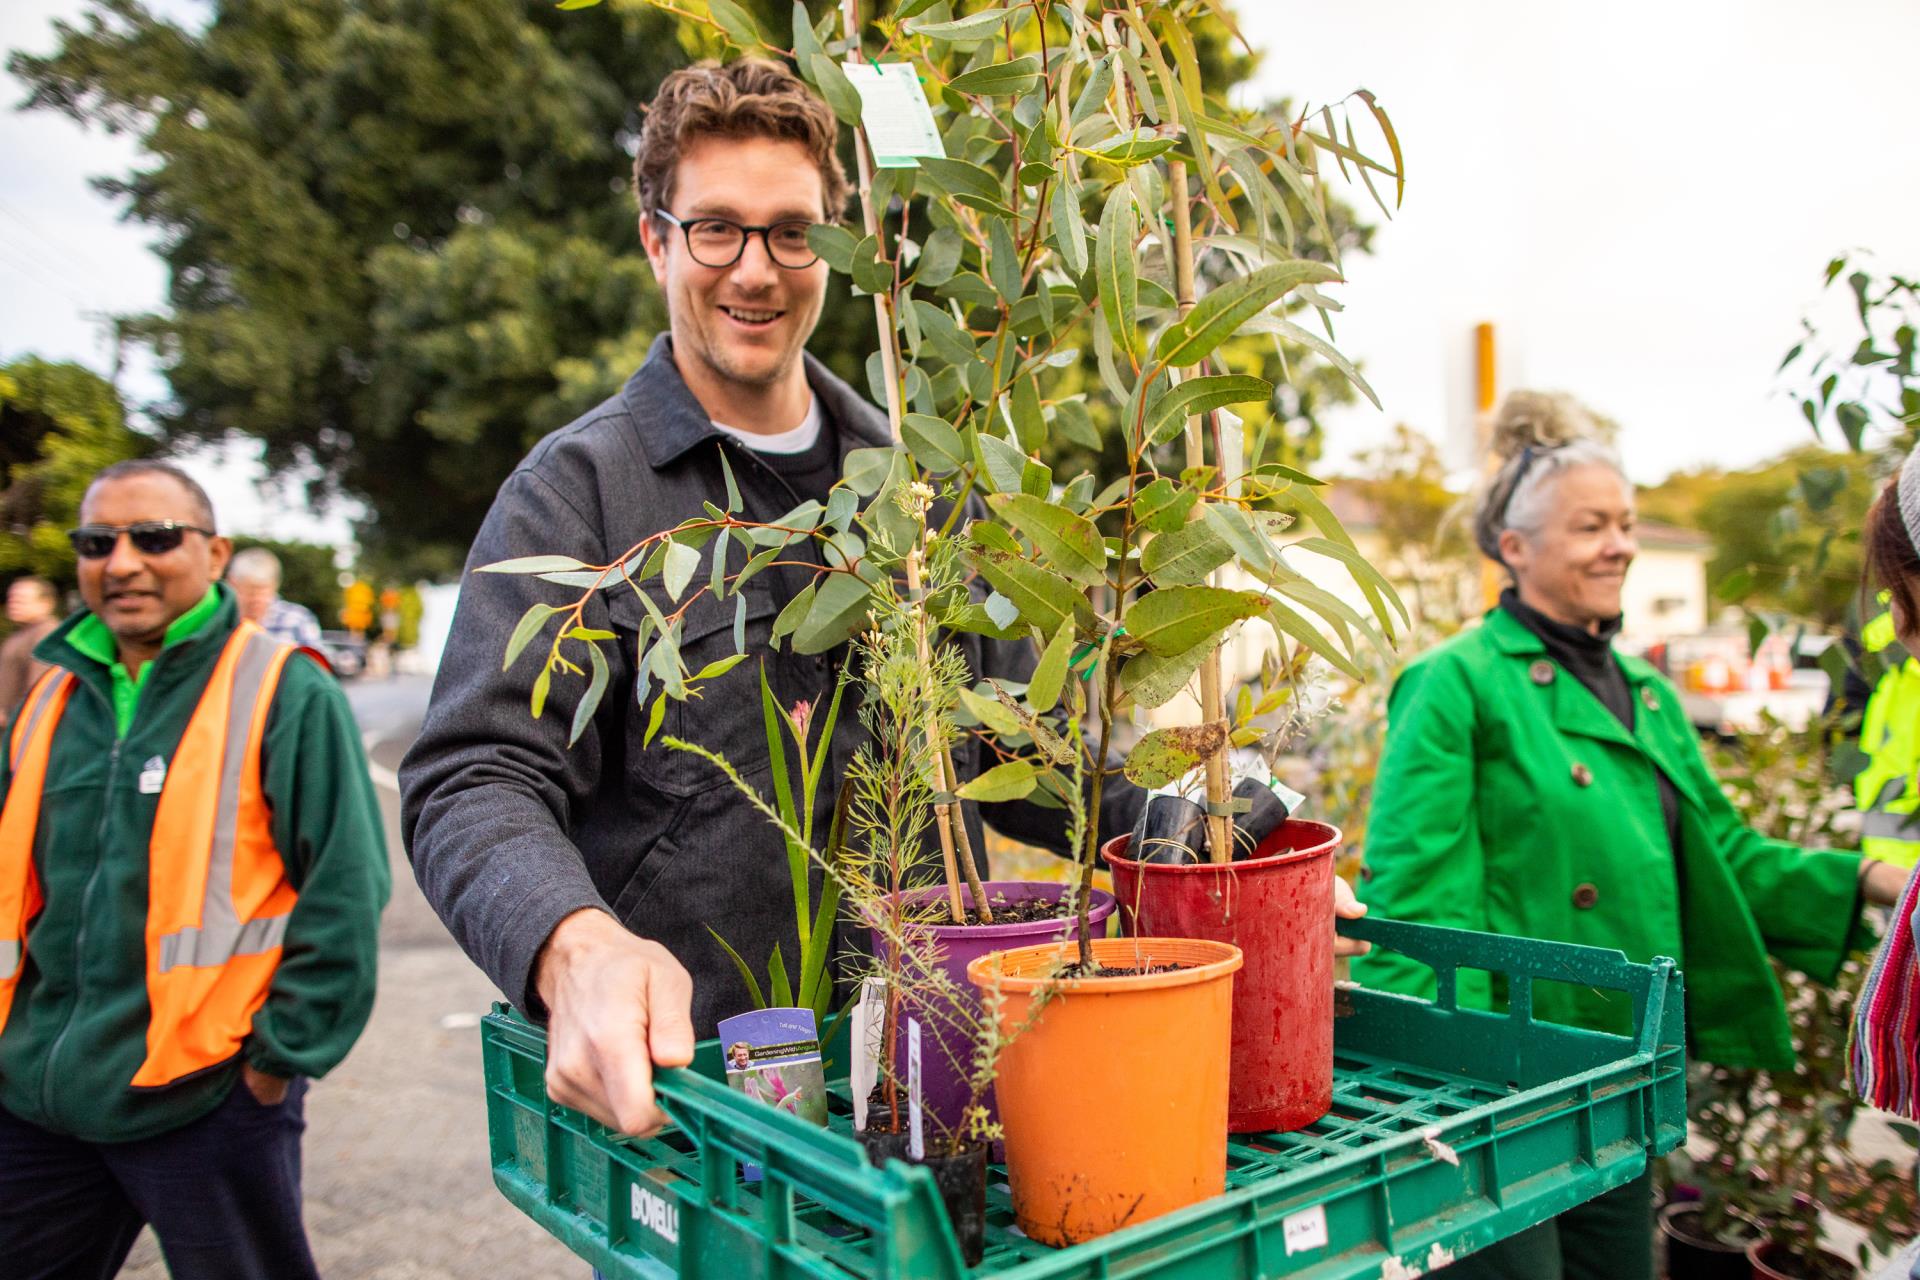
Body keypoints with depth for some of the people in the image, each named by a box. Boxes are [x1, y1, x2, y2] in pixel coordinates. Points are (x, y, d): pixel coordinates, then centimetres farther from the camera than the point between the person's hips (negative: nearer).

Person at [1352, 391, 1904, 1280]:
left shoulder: (1647, 695, 13)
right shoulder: (1459, 684, -13)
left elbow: (1719, 854, 15)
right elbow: (1412, 892, -18)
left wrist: (1867, 881, 1)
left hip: (1623, 1070, 8)